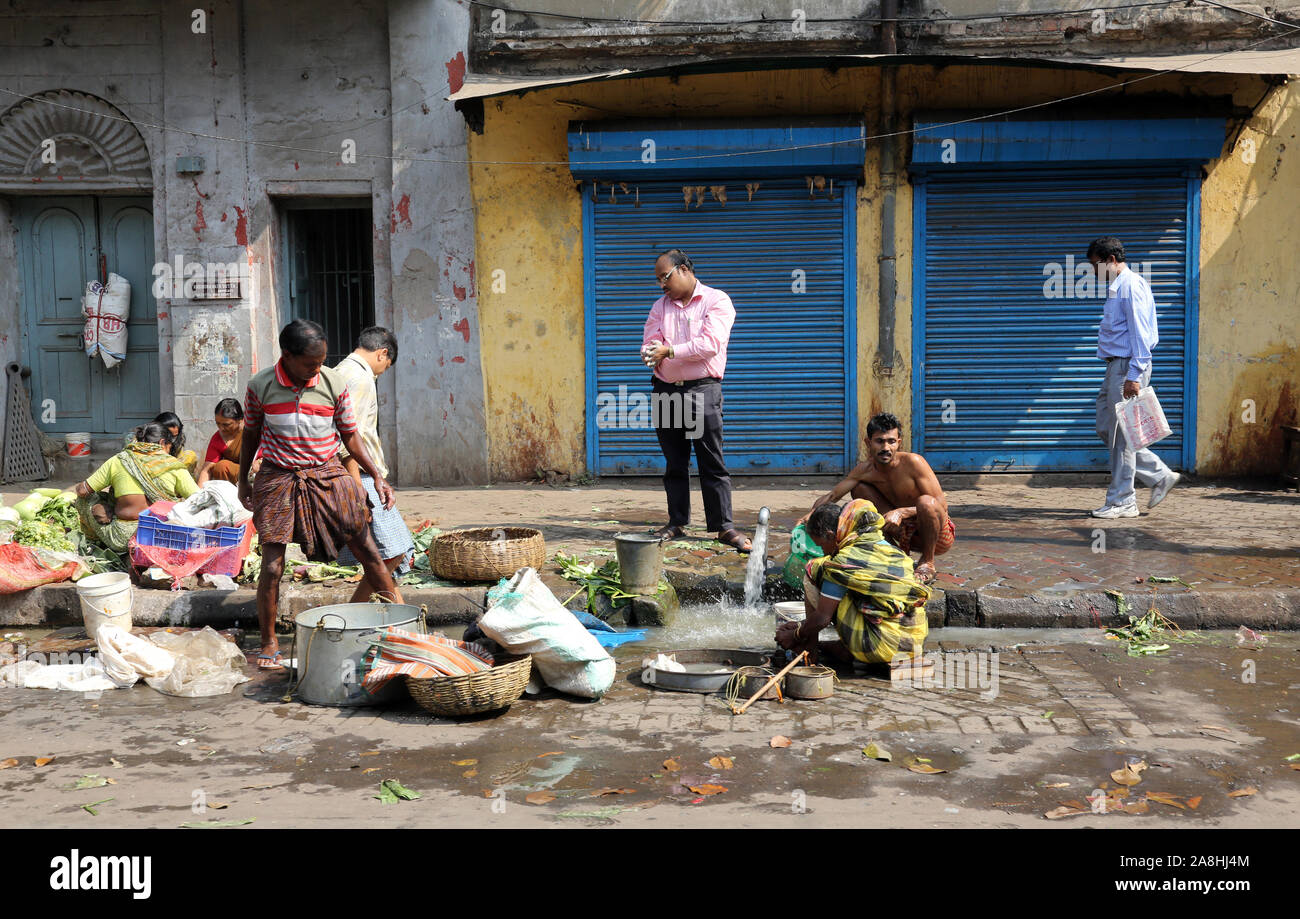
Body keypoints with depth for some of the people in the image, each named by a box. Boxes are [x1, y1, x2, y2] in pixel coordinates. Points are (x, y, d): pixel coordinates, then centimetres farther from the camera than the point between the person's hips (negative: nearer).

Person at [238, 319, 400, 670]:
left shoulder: (334, 384, -6)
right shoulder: (260, 386, -7)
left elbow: (350, 435, 5)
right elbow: (251, 434, 9)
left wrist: (377, 476, -2)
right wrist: (242, 481, 14)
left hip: (327, 475, 1)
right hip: (278, 479, -1)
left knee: (370, 554, 2)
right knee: (272, 566, -2)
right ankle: (269, 644, 15)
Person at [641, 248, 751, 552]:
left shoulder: (717, 301, -2)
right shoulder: (661, 305, 15)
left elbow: (710, 344, -15)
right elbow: (650, 341, 5)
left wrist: (669, 351, -17)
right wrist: (650, 354, -20)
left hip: (702, 390, -5)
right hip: (666, 390, 5)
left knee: (712, 462, -4)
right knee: (674, 462, 9)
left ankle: (724, 526, 0)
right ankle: (677, 523, 16)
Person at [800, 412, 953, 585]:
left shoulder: (913, 462, -23)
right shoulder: (865, 470, -8)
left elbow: (942, 505, -25)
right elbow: (832, 496, -7)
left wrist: (902, 512, -36)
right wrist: (811, 514, -27)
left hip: (940, 535, -5)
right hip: (906, 533, 5)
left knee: (925, 502, -38)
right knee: (859, 488, -2)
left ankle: (928, 563, -11)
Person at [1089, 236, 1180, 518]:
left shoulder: (1131, 285, -12)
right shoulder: (1115, 287, 19)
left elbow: (1140, 333, -17)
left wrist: (1134, 375, -22)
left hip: (1128, 367, -10)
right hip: (1115, 367, 10)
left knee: (1120, 434, -5)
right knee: (1106, 429, 12)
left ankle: (1122, 502, 2)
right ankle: (1160, 475, 19)